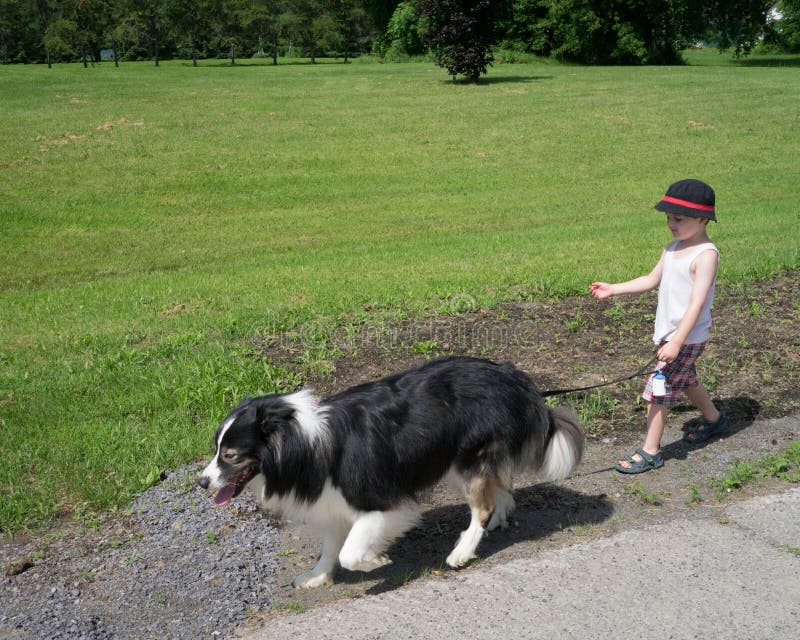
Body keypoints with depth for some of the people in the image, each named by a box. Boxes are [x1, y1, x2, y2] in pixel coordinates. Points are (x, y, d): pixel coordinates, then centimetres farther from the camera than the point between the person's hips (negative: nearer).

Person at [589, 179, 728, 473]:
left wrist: (677, 342, -29)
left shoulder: (705, 254, -20)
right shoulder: (674, 248, 6)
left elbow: (697, 303, -25)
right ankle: (713, 419, 50)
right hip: (668, 332, 9)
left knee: (657, 389, -6)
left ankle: (650, 452, 5)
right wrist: (613, 289, 13)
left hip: (687, 338, -9)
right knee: (685, 381, 26)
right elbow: (651, 280, 17)